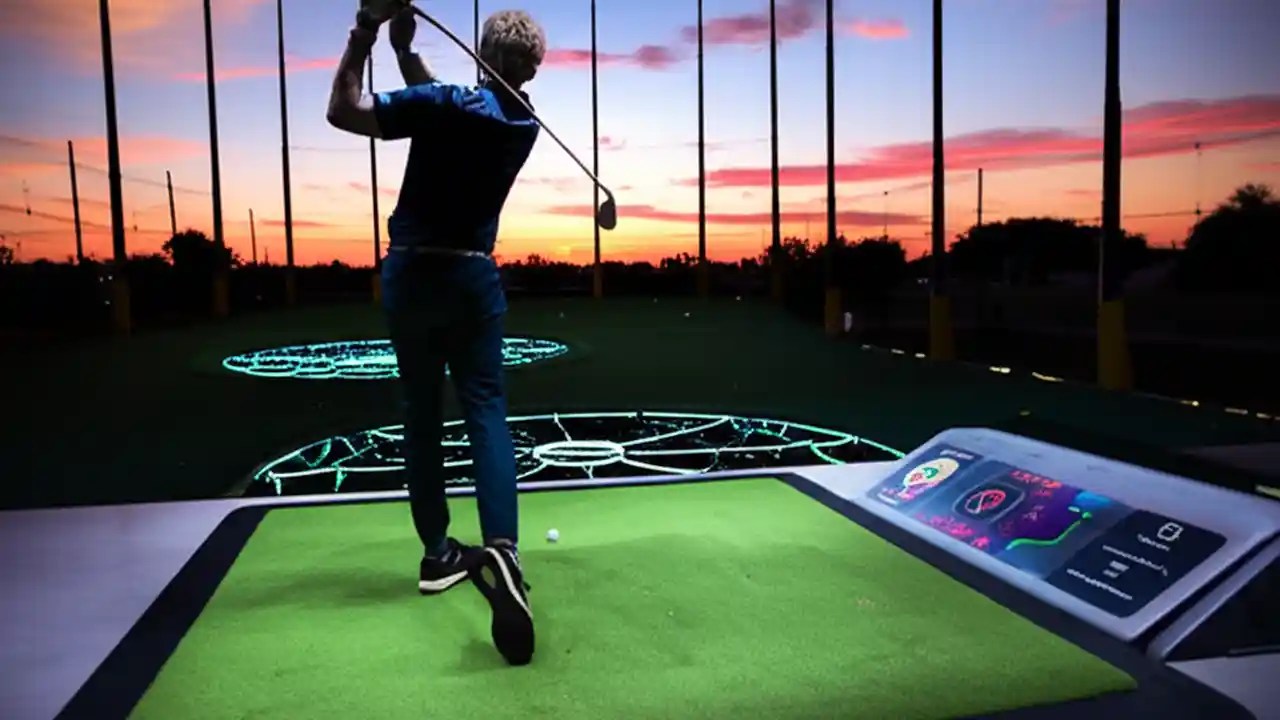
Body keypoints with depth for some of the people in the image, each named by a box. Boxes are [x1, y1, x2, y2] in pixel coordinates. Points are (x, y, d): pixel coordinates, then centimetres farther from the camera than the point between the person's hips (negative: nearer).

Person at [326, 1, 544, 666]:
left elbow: (342, 111, -12)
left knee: (422, 416, 9)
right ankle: (501, 549, -23)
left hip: (411, 274, -2)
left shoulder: (448, 105, -14)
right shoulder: (524, 125, 3)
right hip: (472, 277, 2)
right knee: (486, 413, -2)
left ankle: (438, 554, 16)